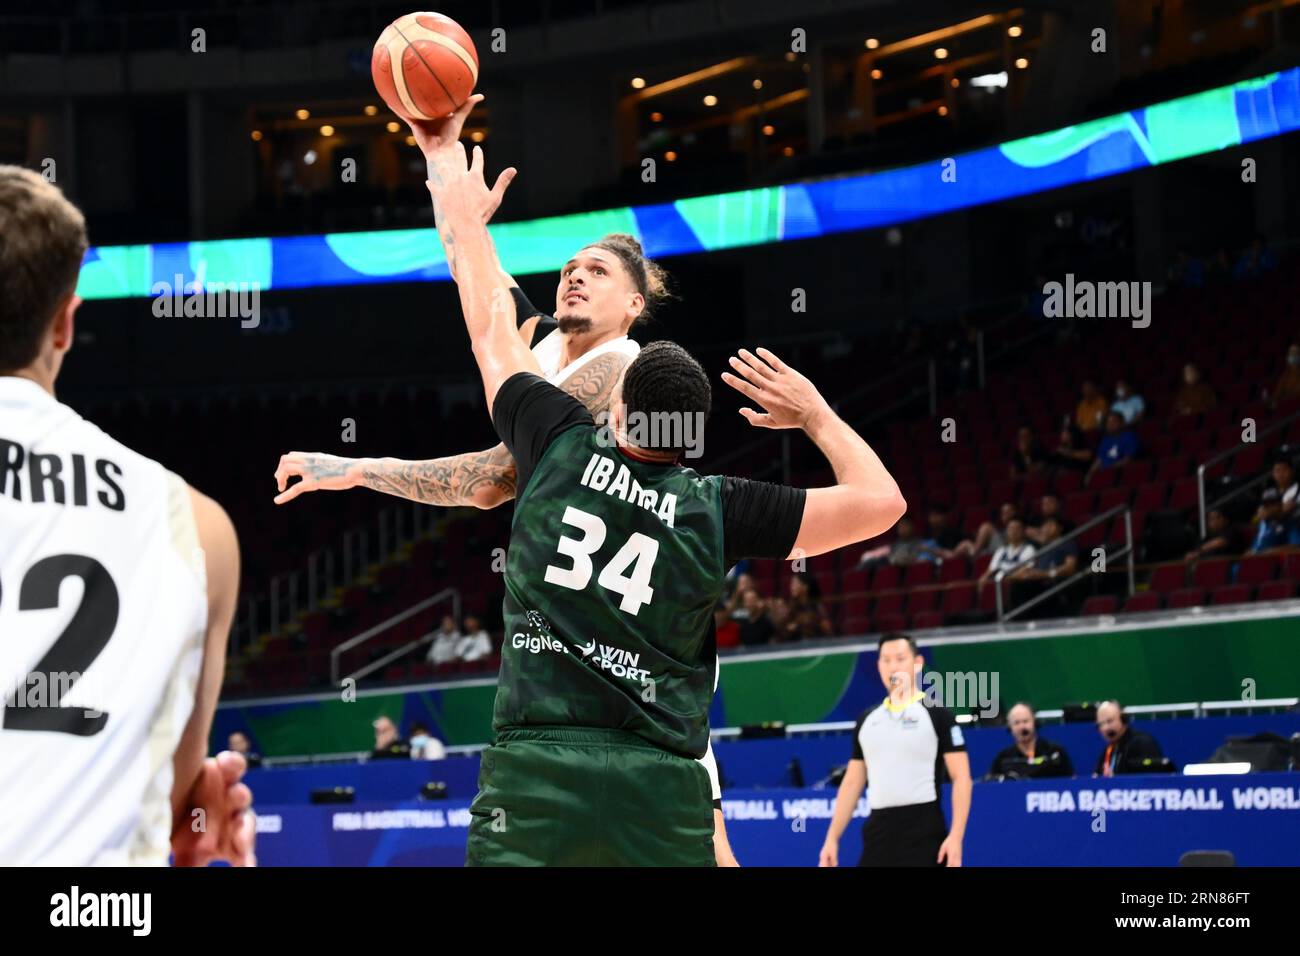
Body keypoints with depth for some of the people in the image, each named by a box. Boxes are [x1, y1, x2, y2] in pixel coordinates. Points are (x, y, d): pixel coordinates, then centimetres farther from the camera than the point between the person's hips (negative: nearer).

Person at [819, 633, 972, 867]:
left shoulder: (937, 714, -1)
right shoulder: (866, 720, 14)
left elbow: (961, 777, -5)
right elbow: (852, 782, 18)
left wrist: (956, 836, -15)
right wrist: (832, 838, 11)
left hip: (923, 836, -5)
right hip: (878, 834, 5)